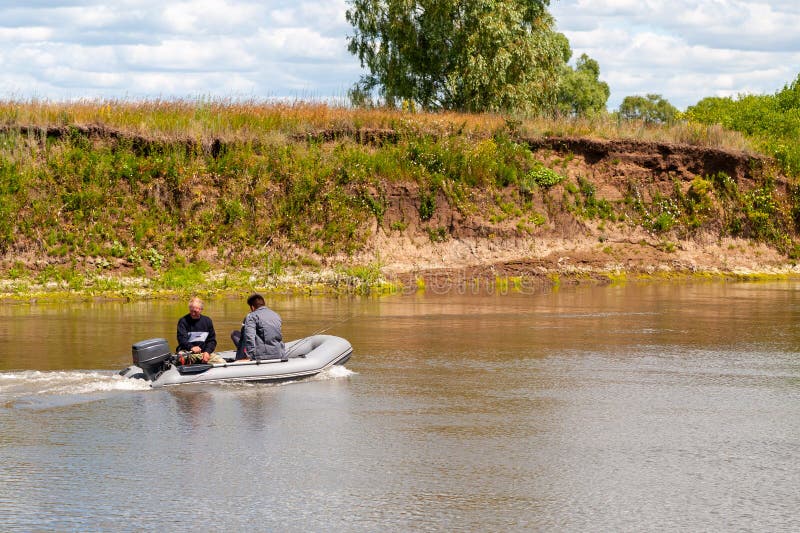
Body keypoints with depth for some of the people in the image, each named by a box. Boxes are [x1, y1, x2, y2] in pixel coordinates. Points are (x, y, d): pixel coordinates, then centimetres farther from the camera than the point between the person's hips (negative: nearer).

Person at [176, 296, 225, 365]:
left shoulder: (207, 321, 13)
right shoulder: (183, 321, 1)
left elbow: (212, 340, 14)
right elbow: (181, 338, -11)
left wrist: (207, 352, -5)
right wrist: (191, 347, -30)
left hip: (204, 352, 5)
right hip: (187, 351, -5)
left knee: (222, 362, -13)